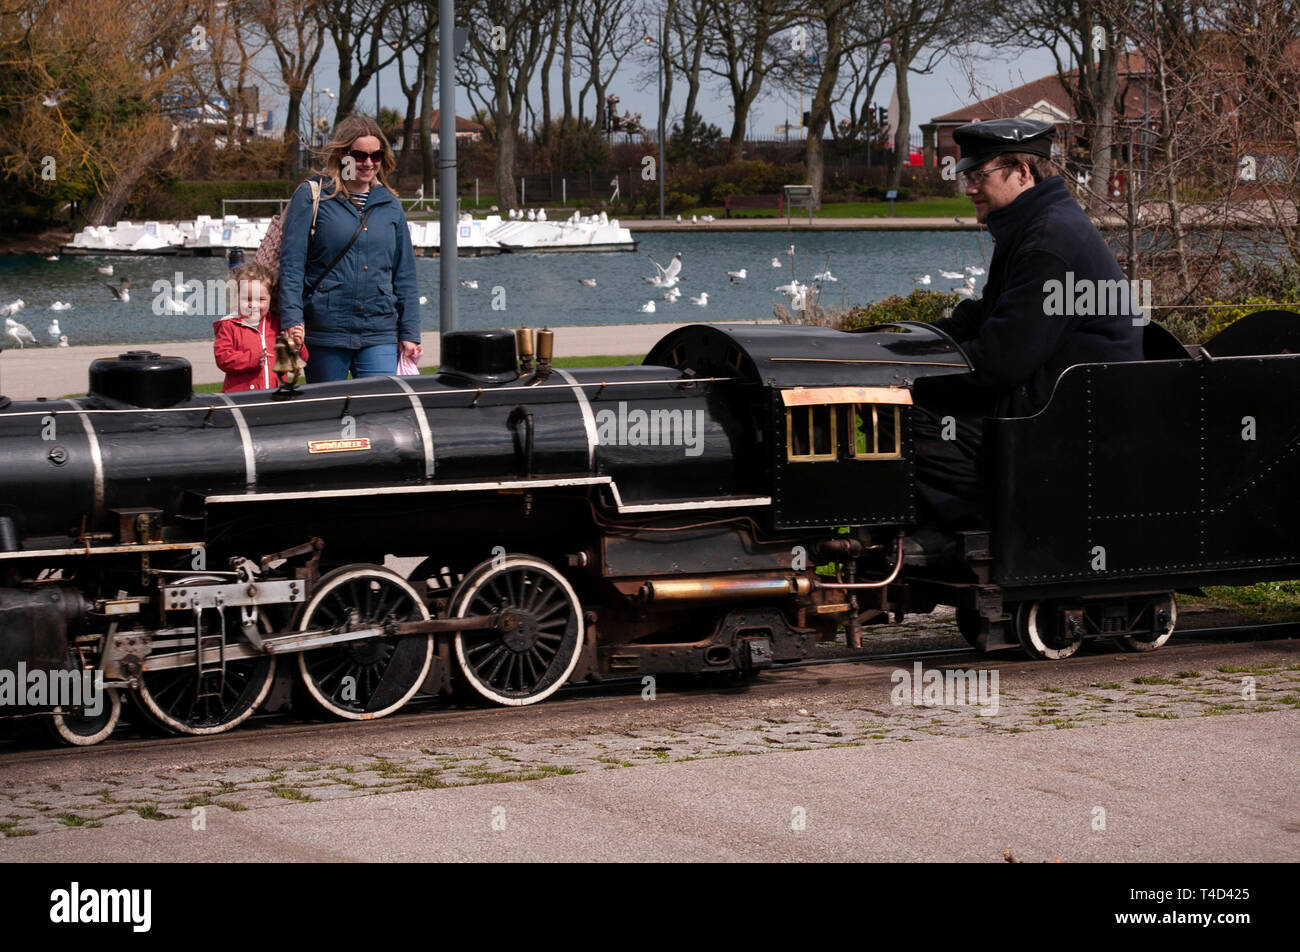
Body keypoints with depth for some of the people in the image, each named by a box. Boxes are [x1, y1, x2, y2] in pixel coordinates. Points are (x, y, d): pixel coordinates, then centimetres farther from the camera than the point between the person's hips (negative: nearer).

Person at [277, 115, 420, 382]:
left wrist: (409, 333, 13)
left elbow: (405, 275, 17)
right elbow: (291, 264, -3)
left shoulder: (390, 206, 13)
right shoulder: (312, 197, 1)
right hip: (325, 332, -3)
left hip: (380, 335, 3)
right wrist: (292, 322, -12)